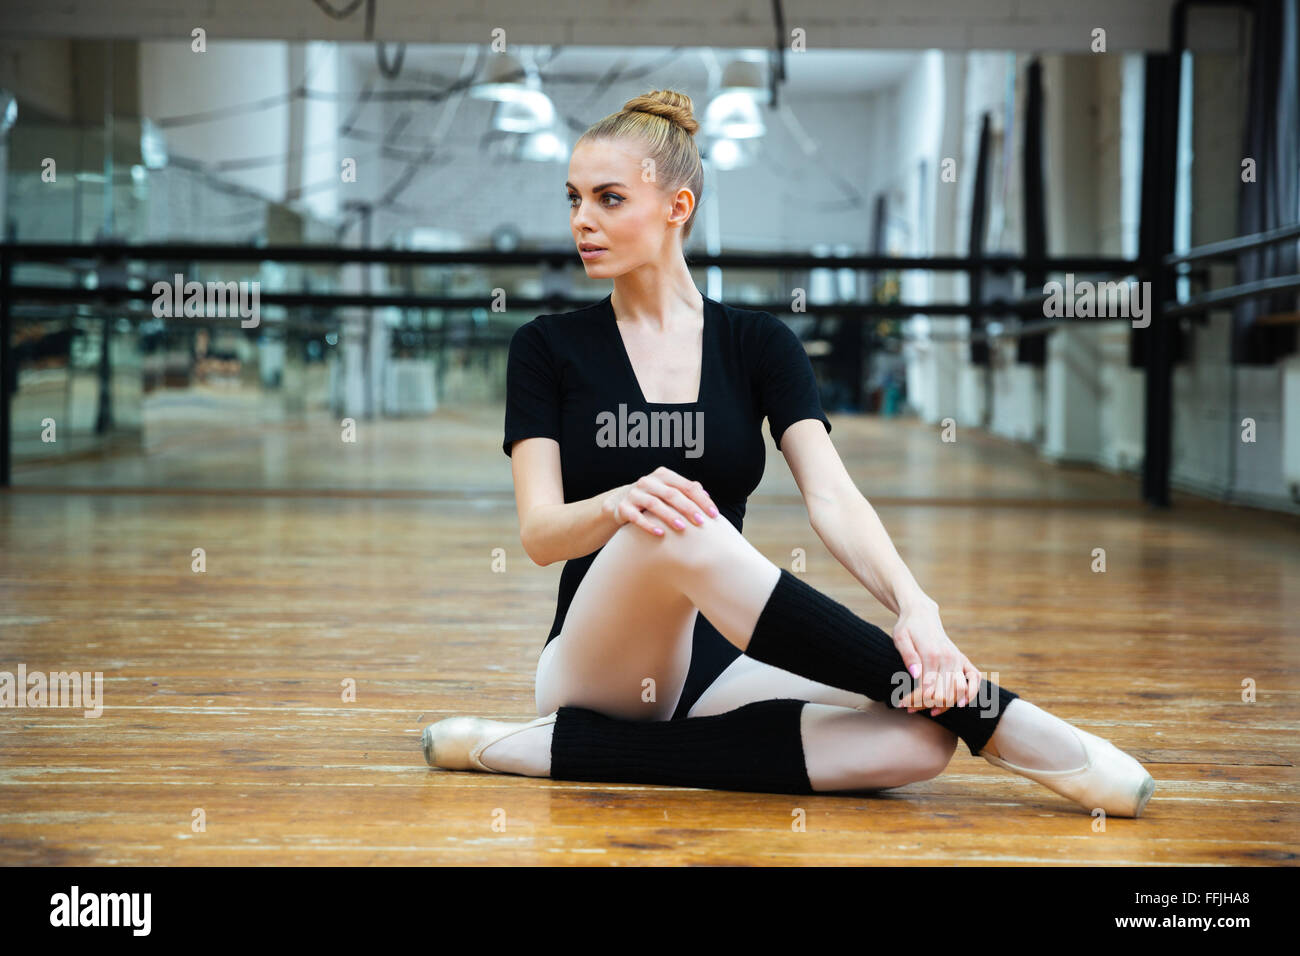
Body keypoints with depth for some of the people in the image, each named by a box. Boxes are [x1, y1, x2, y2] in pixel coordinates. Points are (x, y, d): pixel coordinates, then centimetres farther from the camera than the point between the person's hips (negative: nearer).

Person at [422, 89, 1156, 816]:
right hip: (601, 663, -2)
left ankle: (564, 748, -23)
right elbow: (540, 531, -8)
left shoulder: (758, 343, 7)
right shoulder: (549, 348, 4)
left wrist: (916, 608, -28)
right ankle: (991, 717, -30)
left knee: (920, 740, -27)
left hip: (717, 666, 2)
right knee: (678, 527, -36)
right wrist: (620, 504, -32)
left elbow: (833, 497, -8)